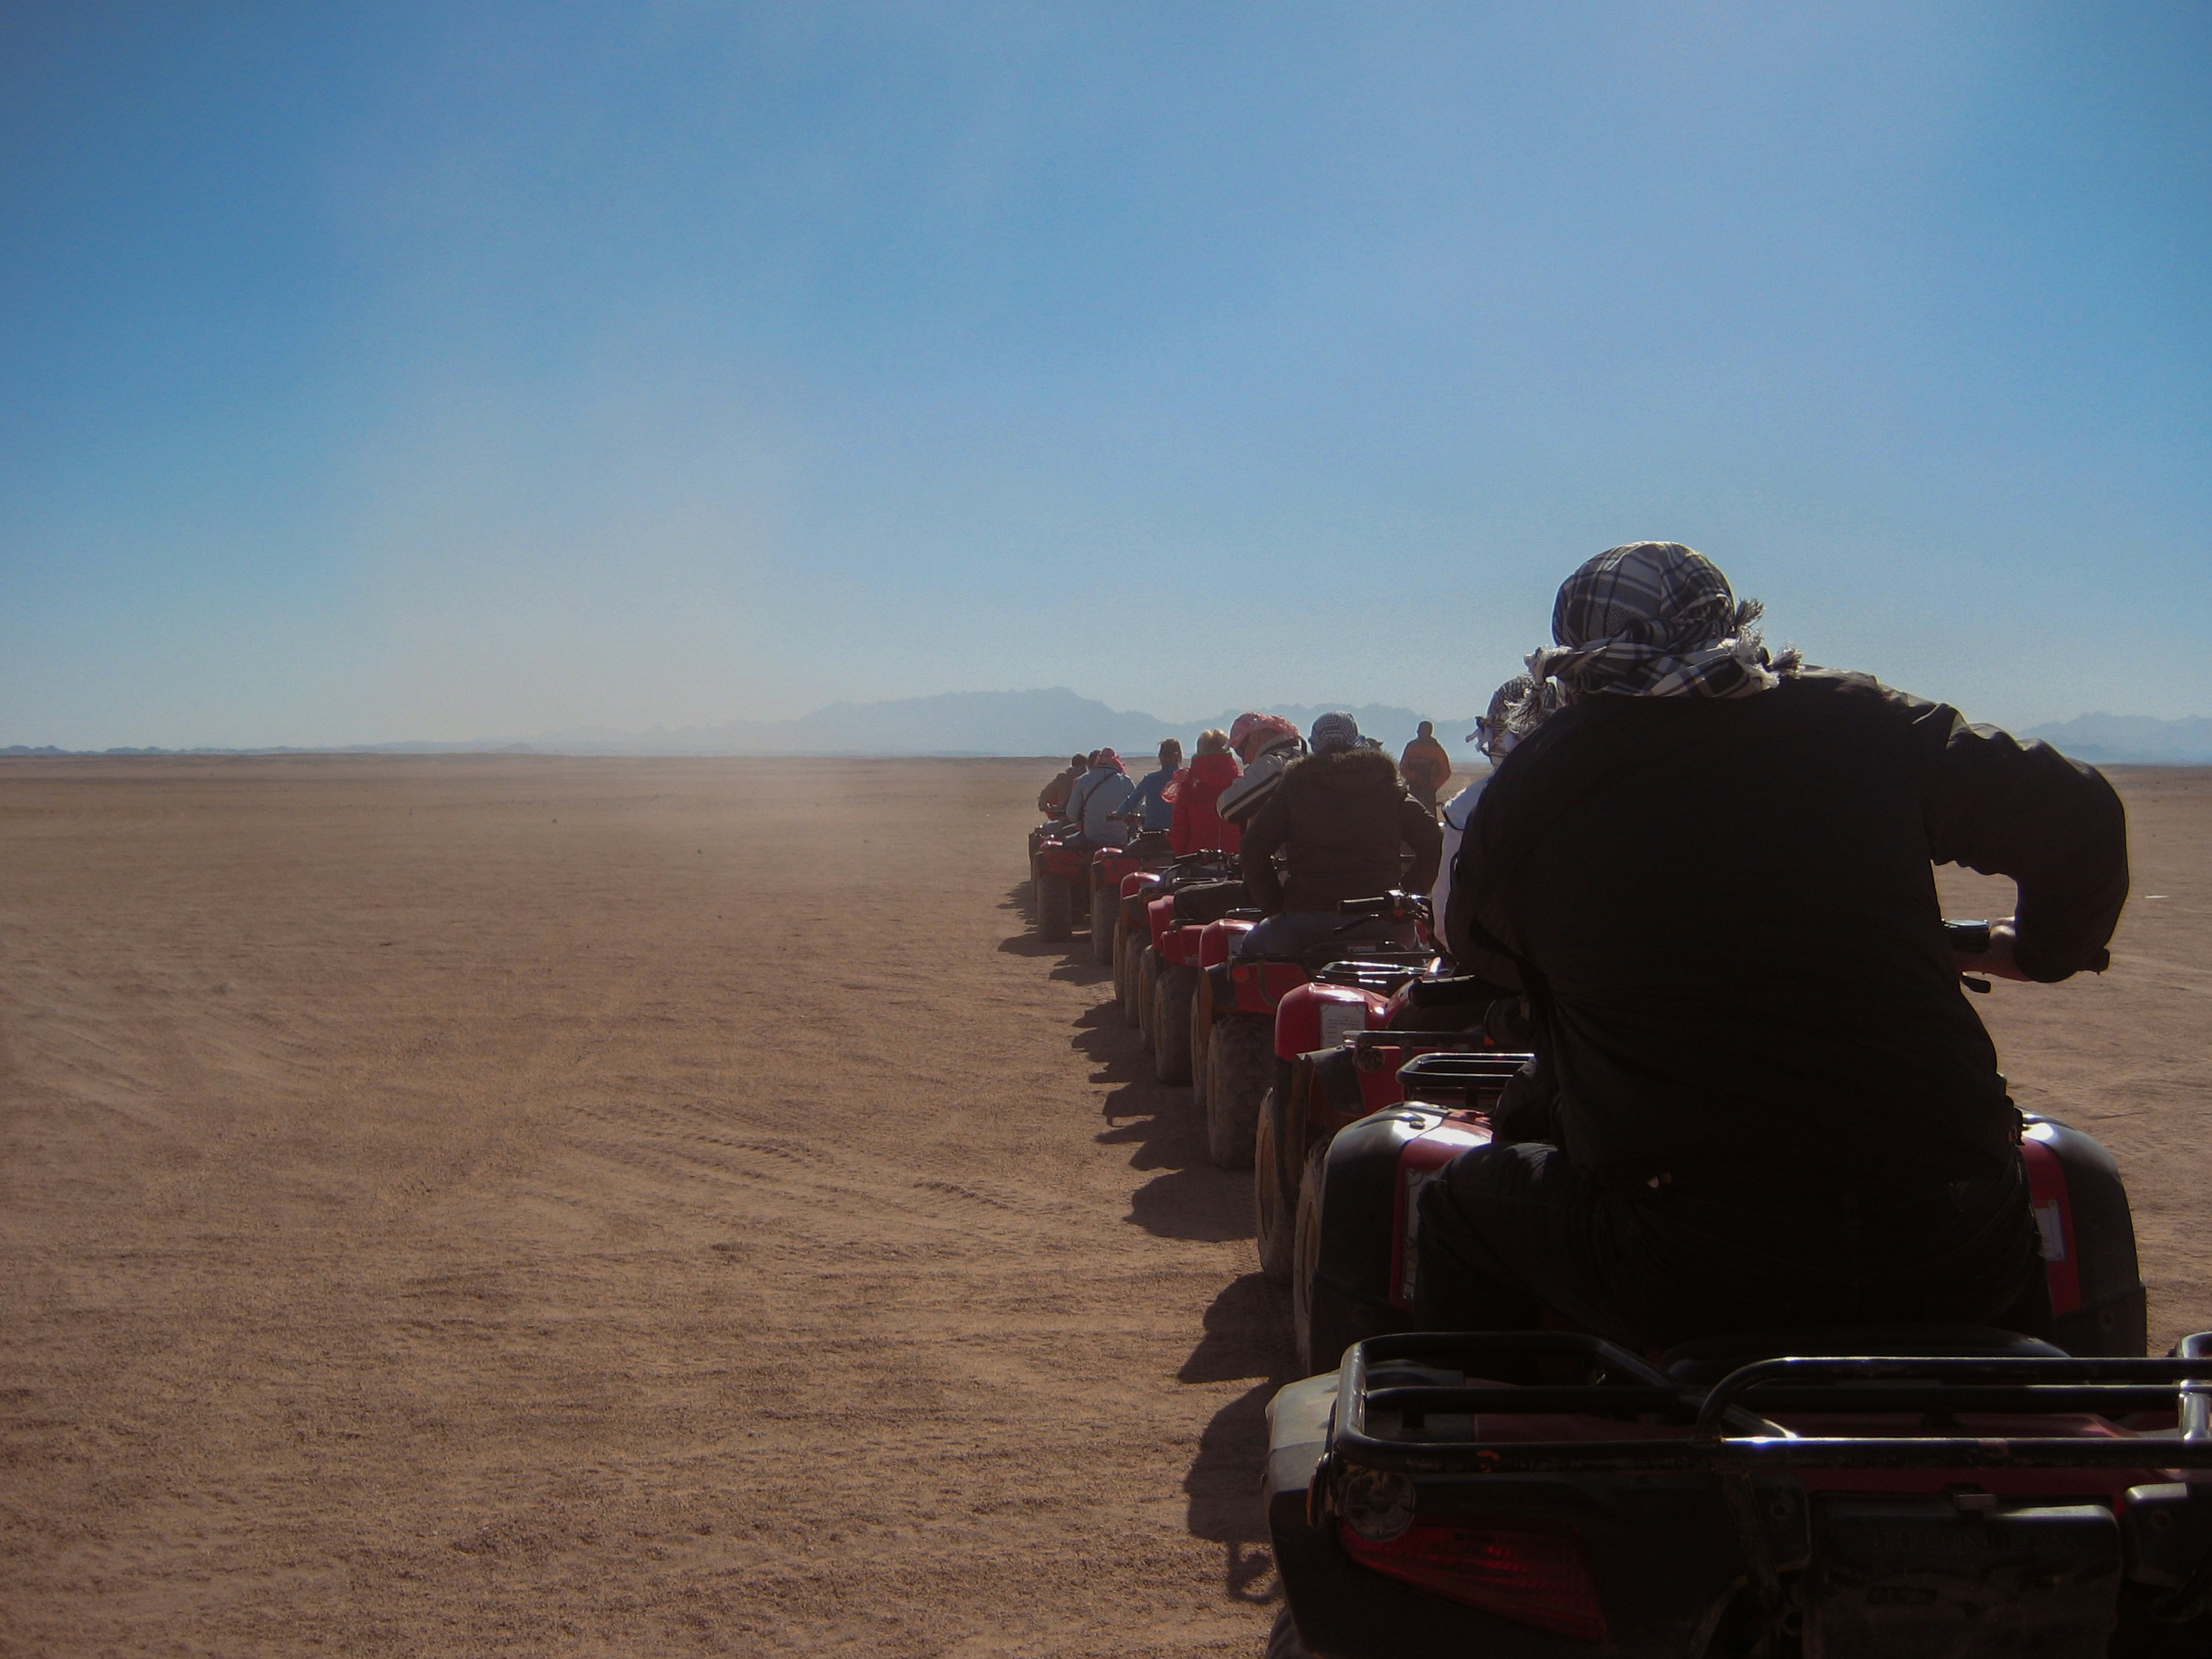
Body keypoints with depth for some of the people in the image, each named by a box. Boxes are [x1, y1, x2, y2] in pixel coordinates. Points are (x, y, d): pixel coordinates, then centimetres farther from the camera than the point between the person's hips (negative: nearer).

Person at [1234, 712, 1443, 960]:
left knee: (1249, 950, 22)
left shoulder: (1294, 789, 9)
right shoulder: (1392, 792, 14)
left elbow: (1254, 849, -1)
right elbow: (1435, 846, 6)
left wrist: (1274, 906, 6)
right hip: (1379, 921, 2)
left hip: (1308, 915, -2)